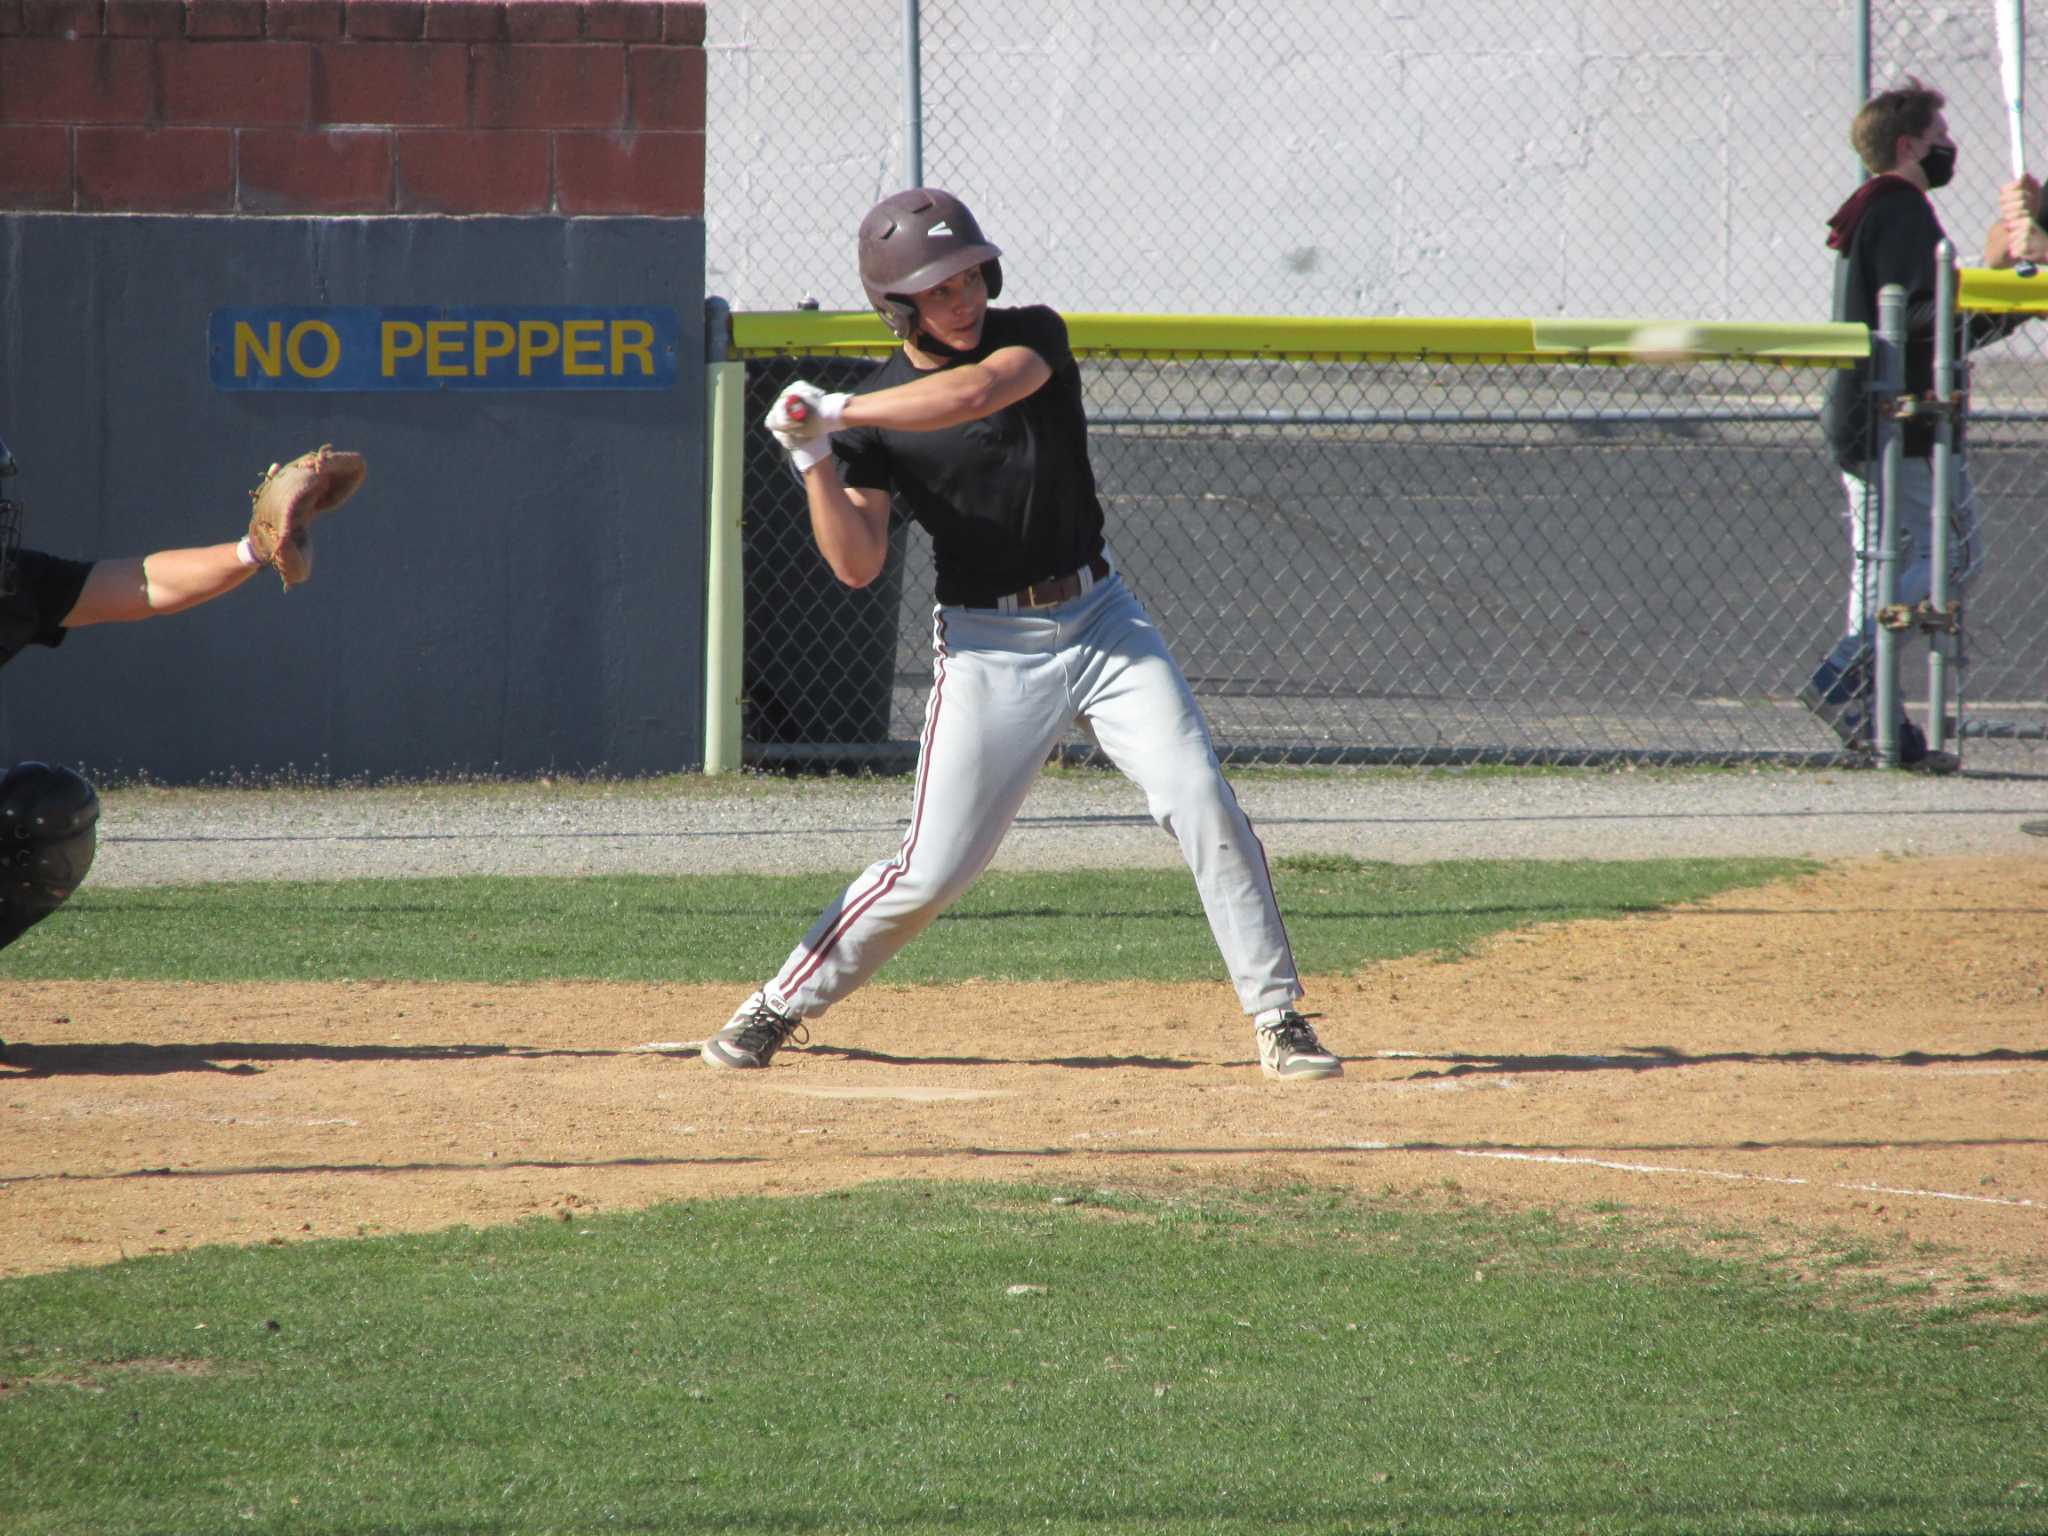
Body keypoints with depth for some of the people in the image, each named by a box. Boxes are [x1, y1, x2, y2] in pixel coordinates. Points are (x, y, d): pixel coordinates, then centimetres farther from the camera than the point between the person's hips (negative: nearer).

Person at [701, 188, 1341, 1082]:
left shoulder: (1034, 337, -2)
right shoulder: (874, 418, -2)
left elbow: (976, 389, -25)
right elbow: (857, 565, -10)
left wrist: (835, 414, -27)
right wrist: (813, 460, -23)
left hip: (1102, 621, 1)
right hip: (988, 648, -1)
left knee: (1199, 801, -13)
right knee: (932, 873, -4)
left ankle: (1278, 1018, -6)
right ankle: (780, 1007, 13)